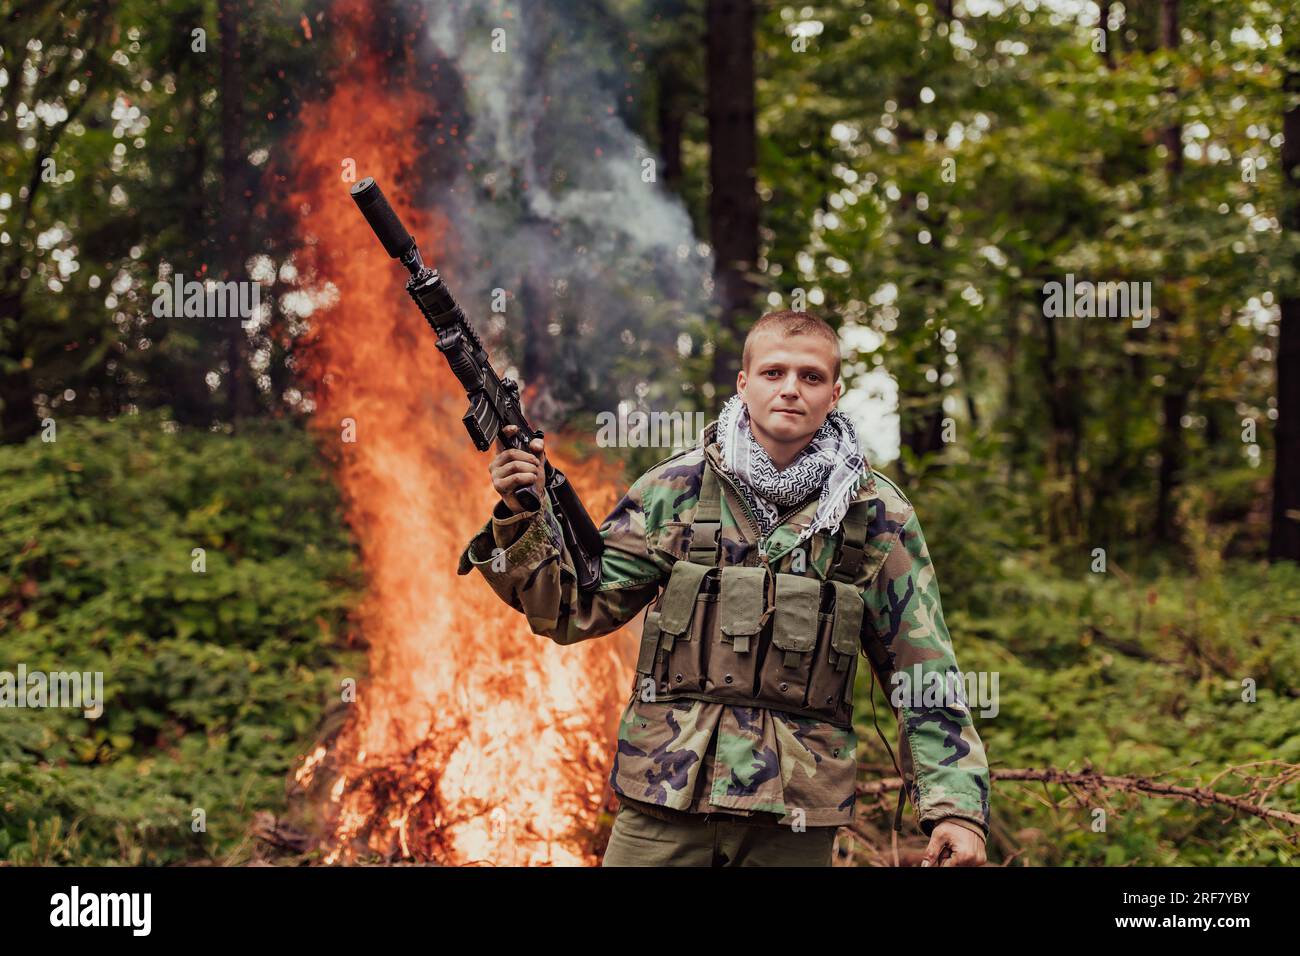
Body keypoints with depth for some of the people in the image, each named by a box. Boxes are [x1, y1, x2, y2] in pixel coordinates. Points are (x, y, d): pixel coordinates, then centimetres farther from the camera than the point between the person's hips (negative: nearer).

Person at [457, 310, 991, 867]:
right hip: (663, 805, 0)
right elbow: (574, 610, 5)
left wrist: (955, 806, -4)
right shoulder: (676, 489, 3)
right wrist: (523, 519, -10)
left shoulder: (878, 517, 3)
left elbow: (924, 678, 4)